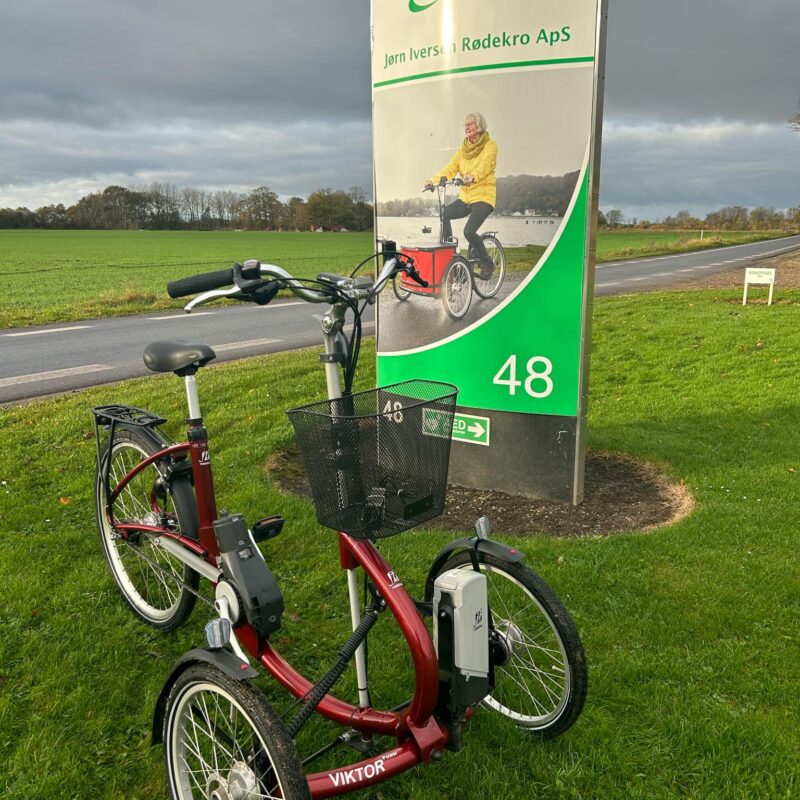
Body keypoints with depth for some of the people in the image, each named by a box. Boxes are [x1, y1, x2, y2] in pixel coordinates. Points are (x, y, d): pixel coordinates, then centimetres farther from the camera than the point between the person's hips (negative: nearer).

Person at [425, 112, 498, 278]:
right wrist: (434, 180, -18)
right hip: (466, 197, 6)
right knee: (443, 213, -18)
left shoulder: (490, 145, -3)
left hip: (484, 196, -6)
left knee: (469, 231, -24)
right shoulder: (463, 149, 14)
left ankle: (487, 263, 1)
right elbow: (451, 168, 0)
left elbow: (485, 166, -23)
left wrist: (473, 177, -44)